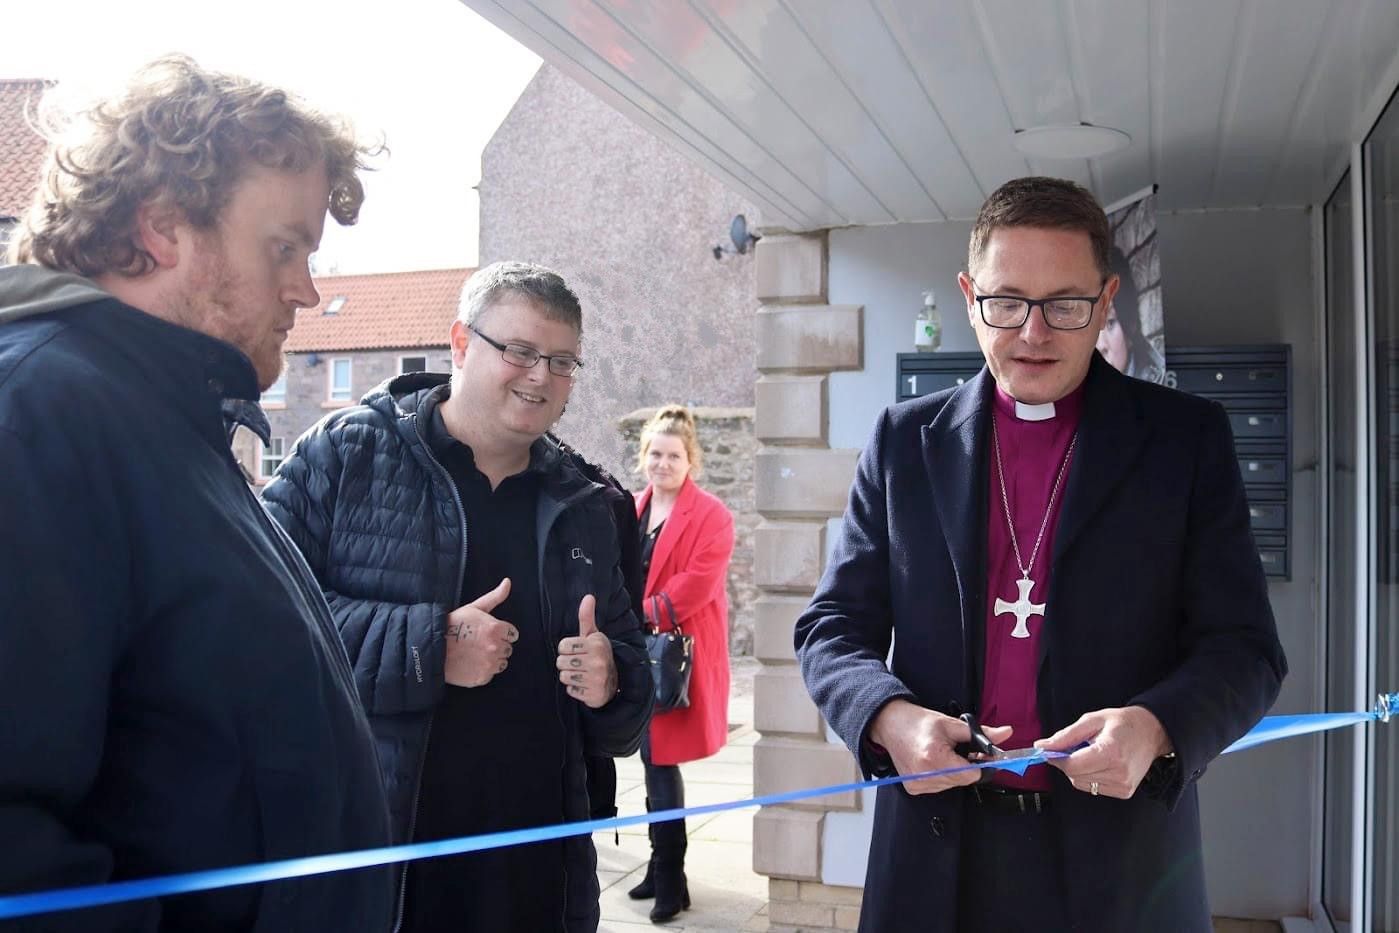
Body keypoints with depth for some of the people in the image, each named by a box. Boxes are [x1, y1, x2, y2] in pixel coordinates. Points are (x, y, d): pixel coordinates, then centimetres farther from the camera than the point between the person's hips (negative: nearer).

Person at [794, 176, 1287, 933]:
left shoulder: (1186, 439, -1)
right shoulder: (905, 440, 3)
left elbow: (1242, 648, -2)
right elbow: (833, 626, 3)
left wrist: (1156, 727, -23)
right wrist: (890, 717, -17)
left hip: (1121, 870, -1)